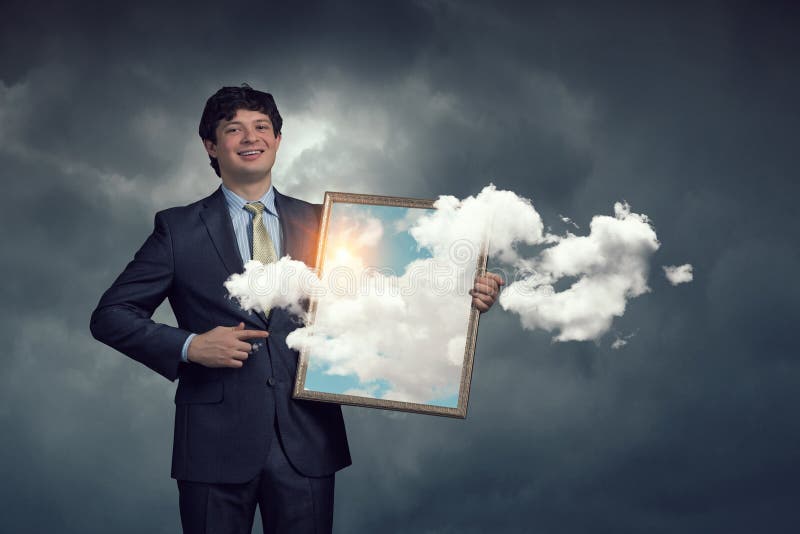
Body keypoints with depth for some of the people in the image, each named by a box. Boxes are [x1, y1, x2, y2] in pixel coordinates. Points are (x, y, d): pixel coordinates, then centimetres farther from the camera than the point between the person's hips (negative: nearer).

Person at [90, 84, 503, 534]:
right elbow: (110, 315, 3)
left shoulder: (320, 223, 9)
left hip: (306, 443, 2)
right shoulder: (178, 228, 4)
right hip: (216, 442, -1)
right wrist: (188, 346, -11)